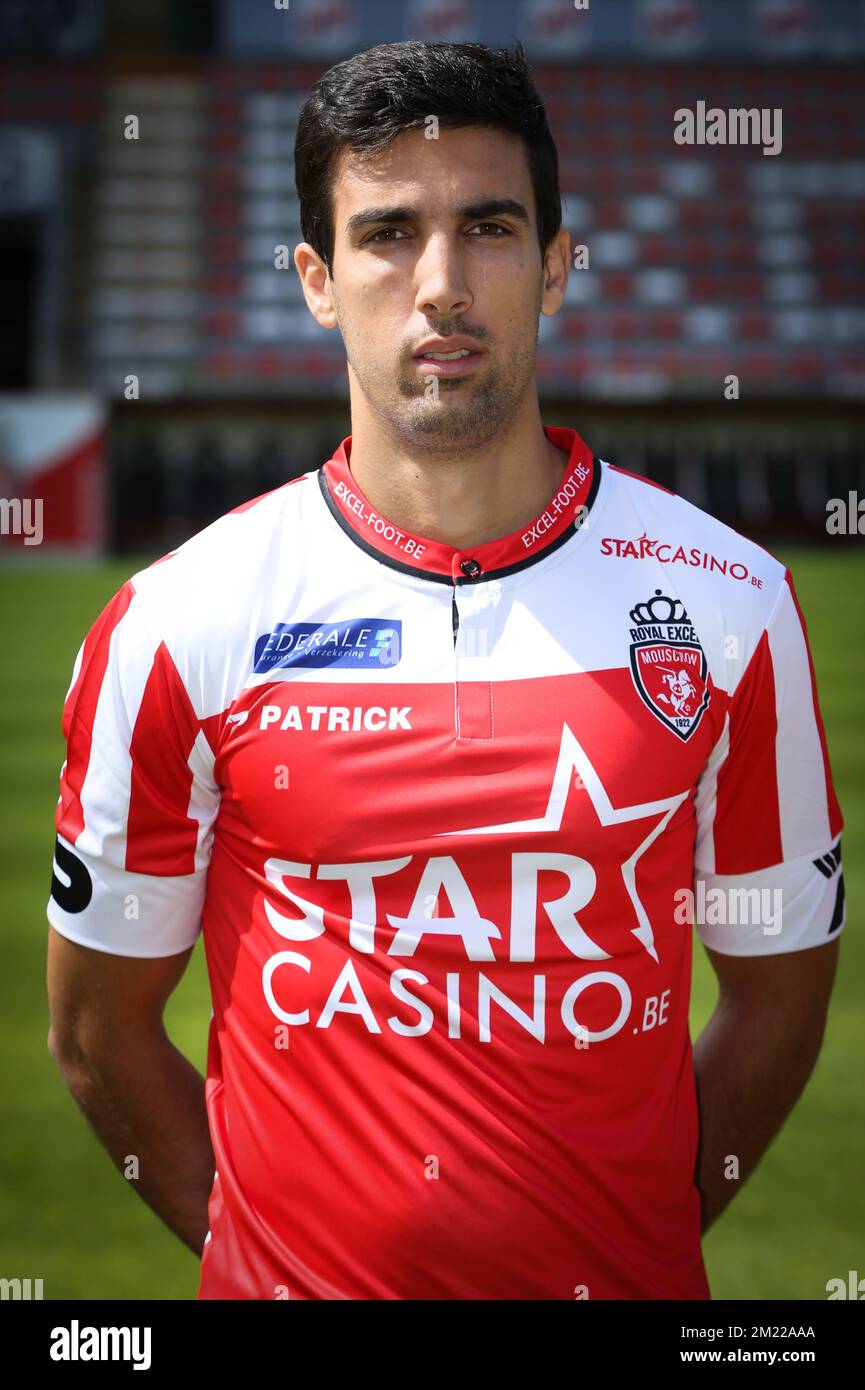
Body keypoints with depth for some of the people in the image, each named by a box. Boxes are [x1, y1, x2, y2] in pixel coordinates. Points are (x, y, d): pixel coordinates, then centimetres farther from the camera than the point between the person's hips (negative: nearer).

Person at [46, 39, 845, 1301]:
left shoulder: (730, 604, -5)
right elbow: (100, 1027, 0)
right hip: (295, 1277, -1)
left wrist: (640, 1228, 0)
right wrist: (256, 1237, -1)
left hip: (625, 1284, 1)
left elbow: (778, 990, 3)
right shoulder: (180, 624, -8)